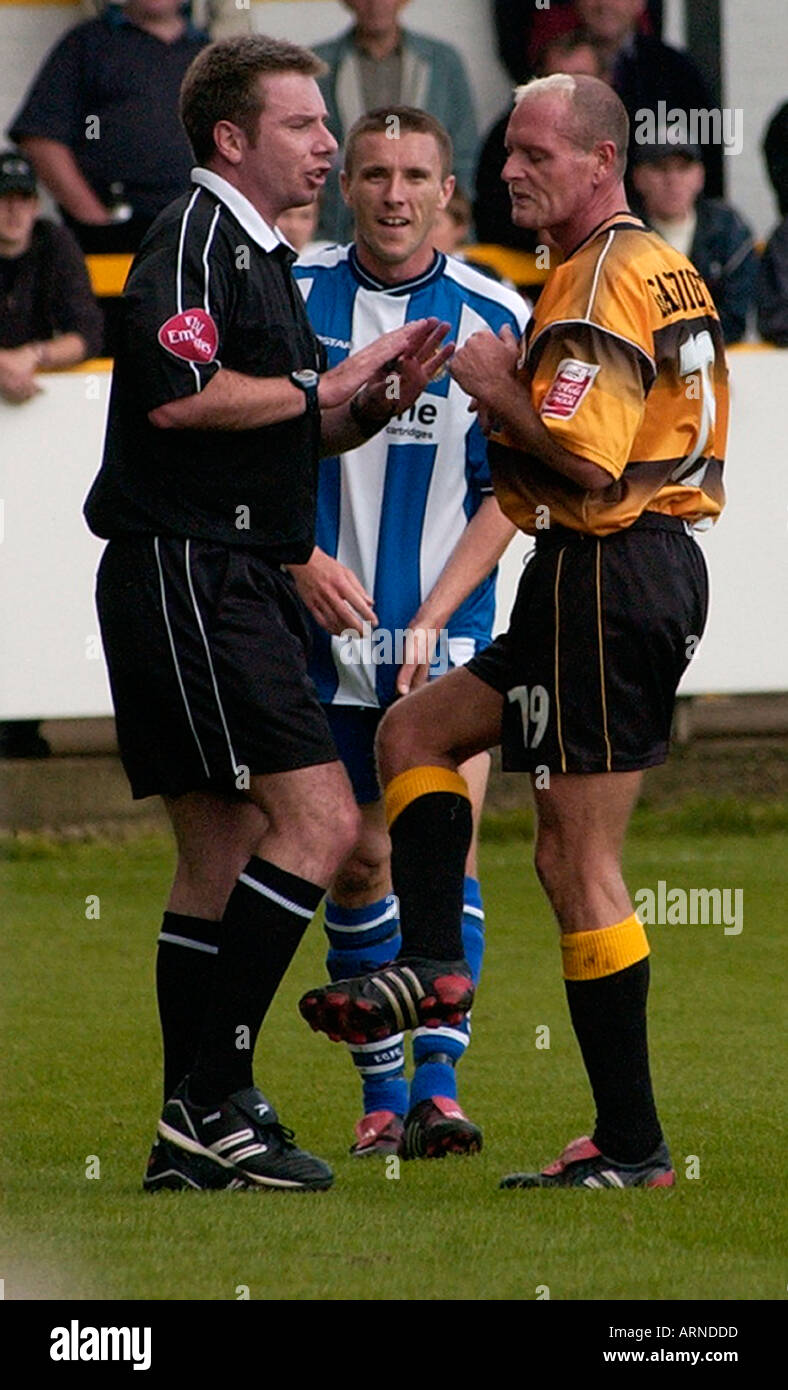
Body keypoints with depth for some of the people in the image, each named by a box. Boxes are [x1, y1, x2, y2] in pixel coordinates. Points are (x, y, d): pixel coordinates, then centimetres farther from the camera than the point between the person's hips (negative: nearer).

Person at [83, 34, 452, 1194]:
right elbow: (178, 392, -25)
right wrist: (324, 387, -14)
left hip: (237, 582, 11)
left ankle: (193, 1140, 11)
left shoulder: (259, 255, 21)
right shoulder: (196, 236, -10)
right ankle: (211, 1099, -15)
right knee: (317, 817, -15)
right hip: (187, 571, -11)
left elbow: (295, 433, 26)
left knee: (221, 858, 10)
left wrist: (378, 398, 7)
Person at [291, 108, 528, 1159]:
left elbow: (509, 492, -1)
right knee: (358, 861, 4)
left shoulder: (494, 318, -2)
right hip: (324, 629, 1)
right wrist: (300, 559, -10)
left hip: (446, 636, -1)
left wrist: (433, 617, -10)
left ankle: (438, 1084, -14)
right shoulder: (292, 295, 0)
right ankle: (381, 1095, 15)